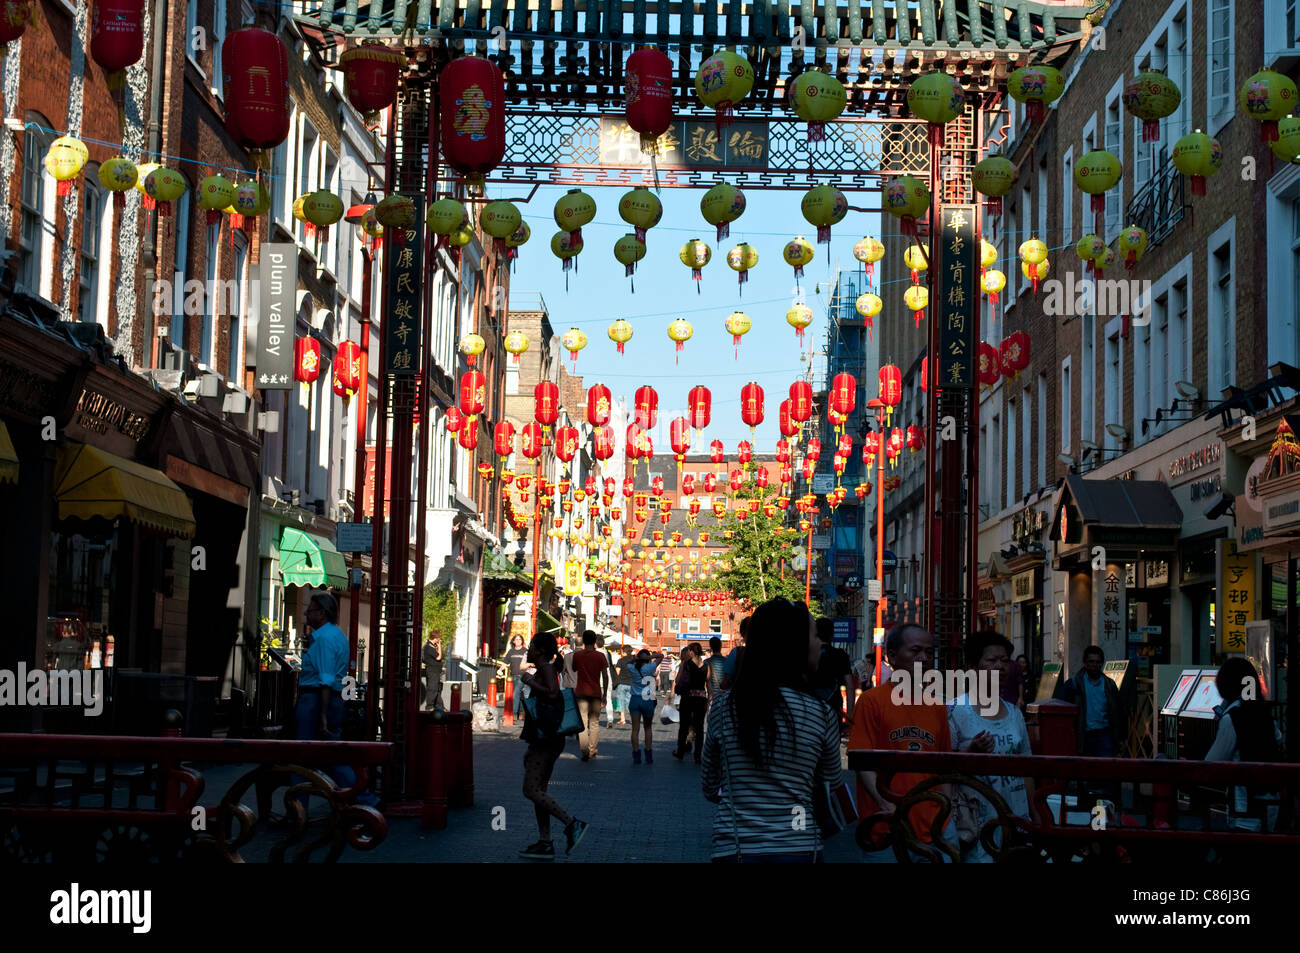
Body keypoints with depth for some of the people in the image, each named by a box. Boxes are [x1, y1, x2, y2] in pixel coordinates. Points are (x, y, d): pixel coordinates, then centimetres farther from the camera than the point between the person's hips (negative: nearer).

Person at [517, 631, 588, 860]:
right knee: (538, 790, 10)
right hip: (543, 740, 10)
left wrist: (529, 681, -19)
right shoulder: (542, 671, 18)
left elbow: (552, 693, -30)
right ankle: (545, 844, 11)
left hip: (545, 740, -10)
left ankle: (572, 824, -14)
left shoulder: (546, 669, -12)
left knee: (531, 790, -12)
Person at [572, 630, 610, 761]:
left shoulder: (577, 655, -1)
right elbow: (605, 676, -4)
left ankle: (584, 751, -11)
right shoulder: (600, 656, -3)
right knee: (594, 723, 11)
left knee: (582, 723, -1)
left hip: (581, 692, 0)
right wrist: (604, 695, 2)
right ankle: (592, 751, 12)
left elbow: (573, 670, 16)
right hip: (596, 693, 0)